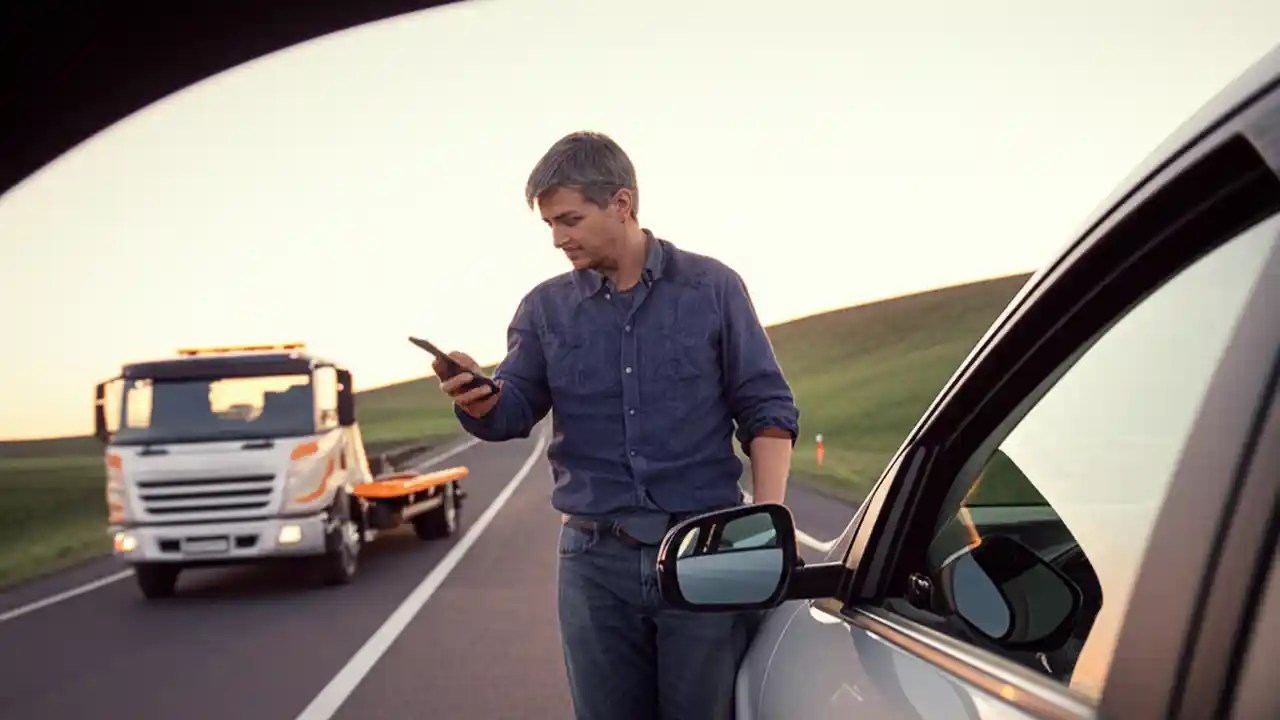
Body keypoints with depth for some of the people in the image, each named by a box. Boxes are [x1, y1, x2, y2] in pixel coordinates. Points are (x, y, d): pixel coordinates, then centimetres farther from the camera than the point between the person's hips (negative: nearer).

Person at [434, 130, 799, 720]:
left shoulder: (712, 288, 2)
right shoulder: (545, 308, 8)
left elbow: (766, 410, 1)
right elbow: (512, 412, -1)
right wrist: (477, 401, -25)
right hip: (595, 560, 2)